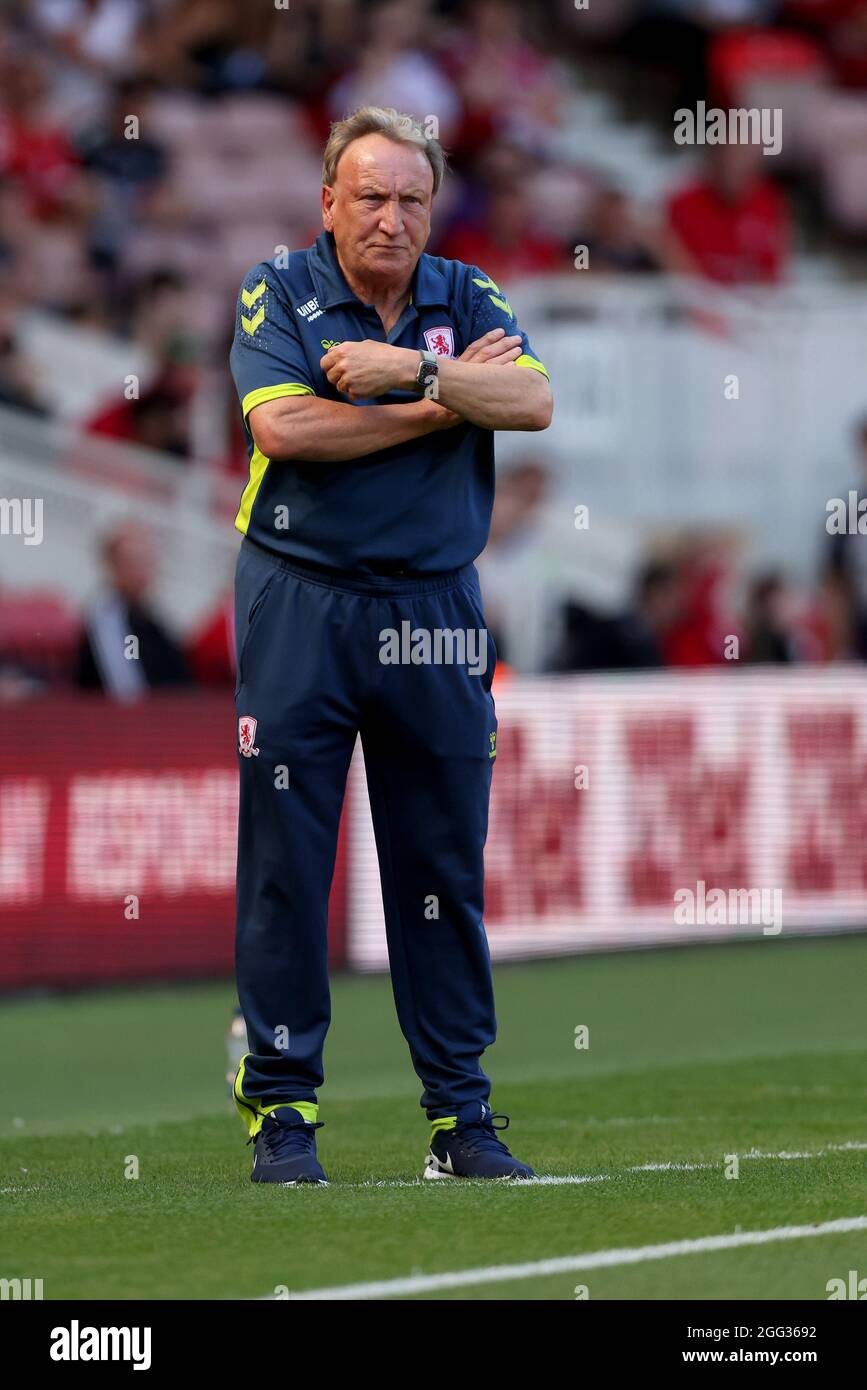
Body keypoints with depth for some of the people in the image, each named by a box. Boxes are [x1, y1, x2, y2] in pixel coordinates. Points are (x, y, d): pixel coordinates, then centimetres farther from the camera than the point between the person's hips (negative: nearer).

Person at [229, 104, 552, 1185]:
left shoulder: (466, 298, 7)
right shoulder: (278, 292, 0)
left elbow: (534, 401, -9)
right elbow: (285, 426, -16)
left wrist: (409, 370, -20)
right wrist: (449, 398, -10)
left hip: (433, 607, 3)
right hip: (298, 601, -2)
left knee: (445, 871, 5)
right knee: (283, 865, -2)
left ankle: (461, 1116, 10)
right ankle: (281, 1108, 4)